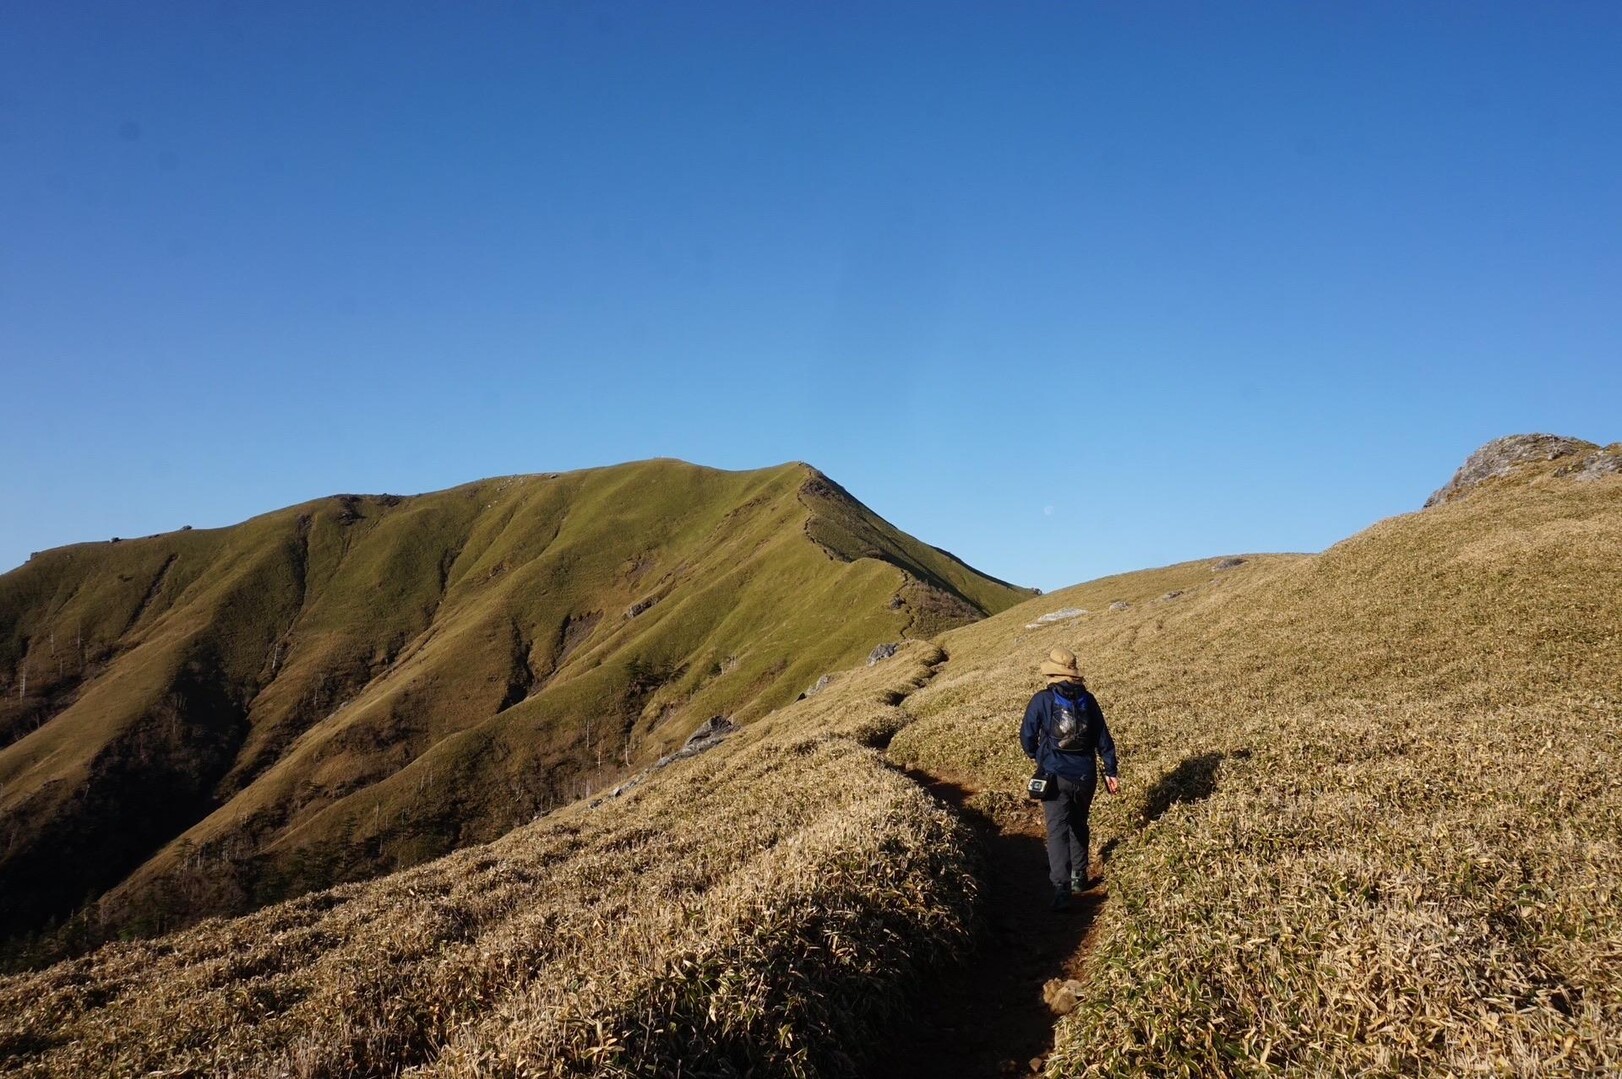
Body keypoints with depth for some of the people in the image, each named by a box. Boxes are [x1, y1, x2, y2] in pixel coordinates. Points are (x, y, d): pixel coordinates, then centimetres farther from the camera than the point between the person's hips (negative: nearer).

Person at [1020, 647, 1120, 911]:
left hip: (1056, 776, -4)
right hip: (1086, 775, 4)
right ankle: (1079, 876, 31)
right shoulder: (1087, 700, 1)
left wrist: (1037, 756, 16)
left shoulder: (1042, 700, -9)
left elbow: (1027, 737, -5)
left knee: (1058, 830, -6)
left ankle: (1061, 887, -19)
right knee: (1079, 826, 22)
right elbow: (1104, 738, 4)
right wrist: (1111, 771, 11)